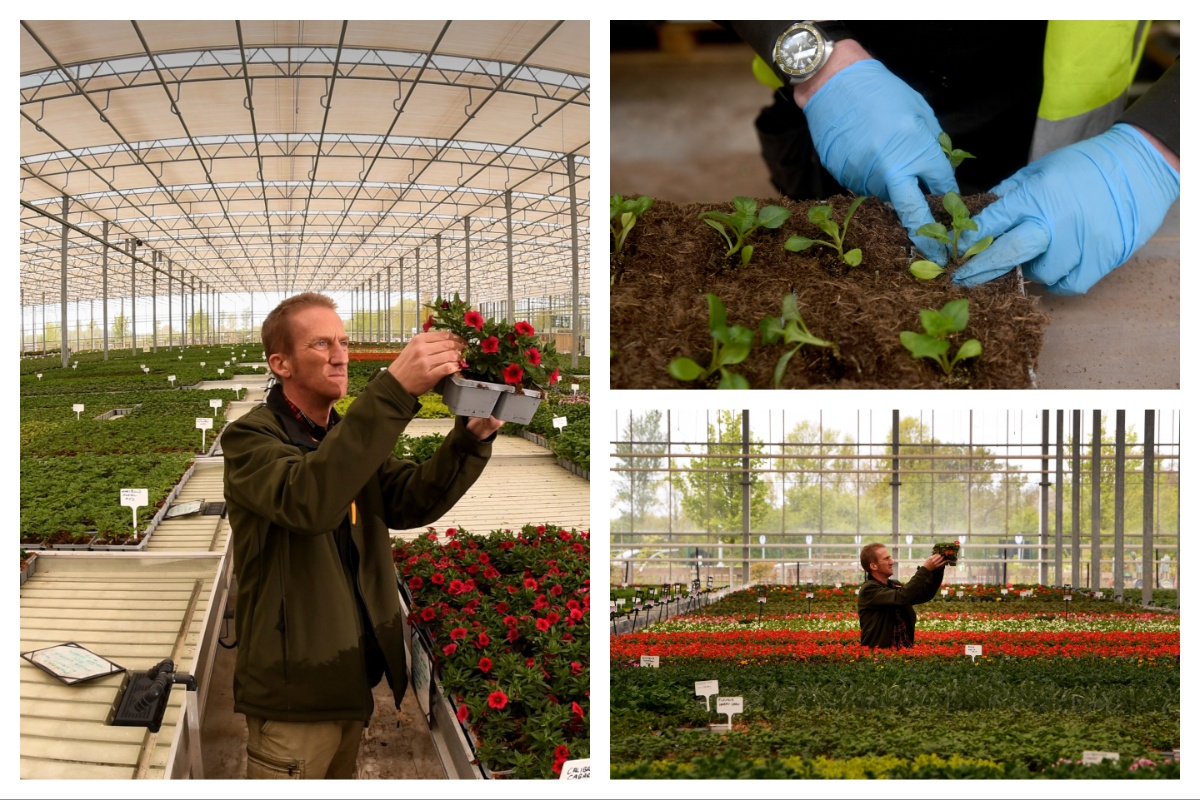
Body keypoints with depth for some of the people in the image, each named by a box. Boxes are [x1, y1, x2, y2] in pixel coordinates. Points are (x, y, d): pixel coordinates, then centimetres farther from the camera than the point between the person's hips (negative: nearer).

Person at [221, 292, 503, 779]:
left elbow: (412, 502, -2)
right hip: (294, 685, -7)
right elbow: (307, 500, -34)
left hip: (353, 678, 7)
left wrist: (472, 437, -21)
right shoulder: (250, 437, -12)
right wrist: (394, 390, -41)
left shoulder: (350, 435, 12)